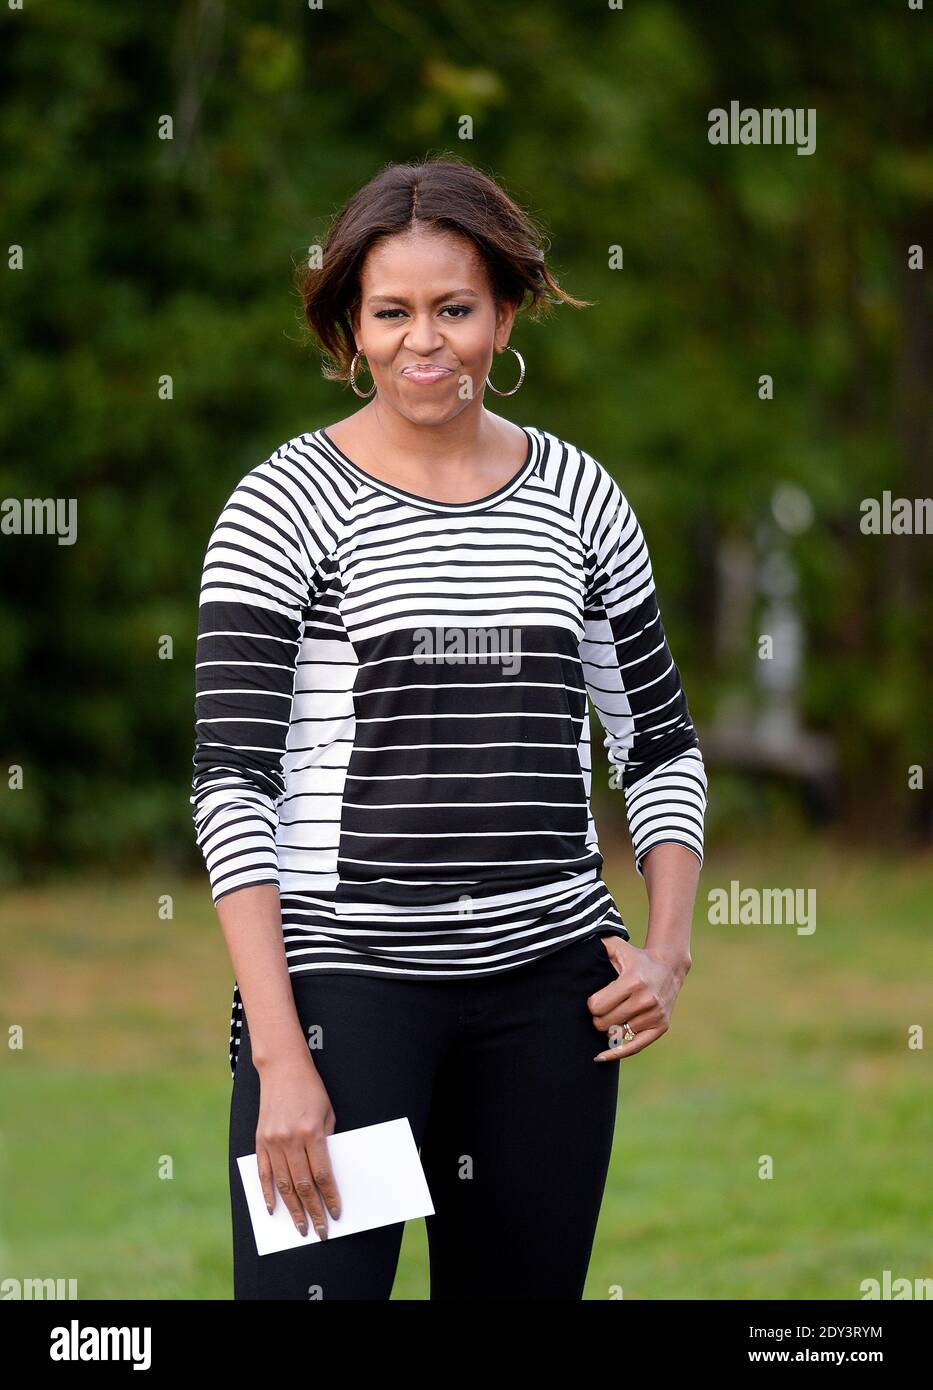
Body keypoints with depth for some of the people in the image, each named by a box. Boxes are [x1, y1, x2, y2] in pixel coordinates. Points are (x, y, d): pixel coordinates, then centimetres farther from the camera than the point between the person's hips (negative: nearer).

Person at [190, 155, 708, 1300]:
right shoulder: (285, 505, -3)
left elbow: (660, 745, 17)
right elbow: (232, 783, -8)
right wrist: (281, 1056, -17)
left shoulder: (579, 498, 9)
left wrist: (667, 950, 1)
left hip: (550, 982, 4)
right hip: (343, 977, -4)